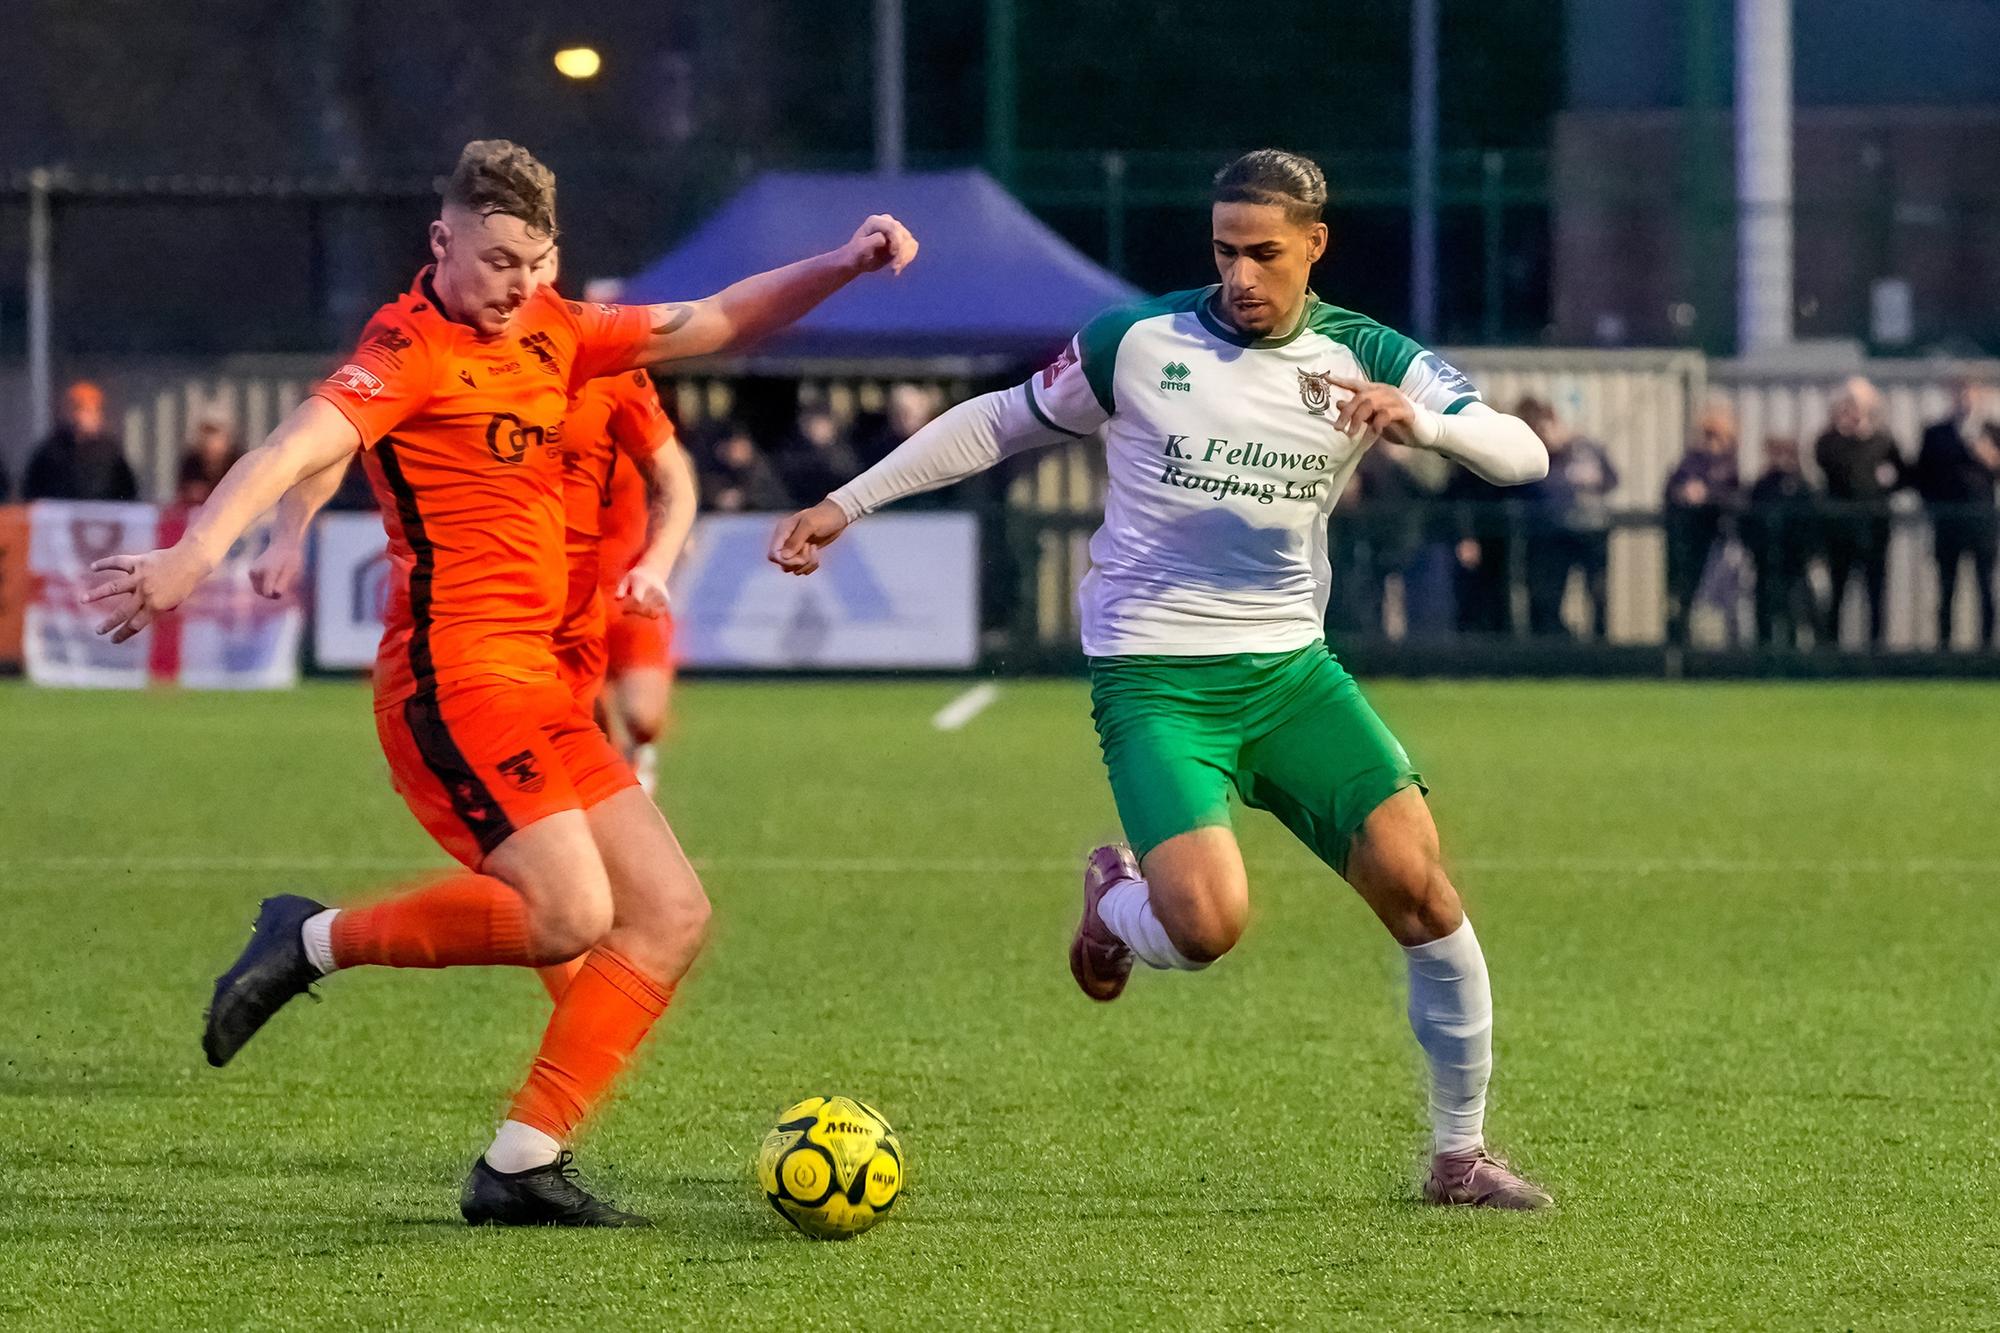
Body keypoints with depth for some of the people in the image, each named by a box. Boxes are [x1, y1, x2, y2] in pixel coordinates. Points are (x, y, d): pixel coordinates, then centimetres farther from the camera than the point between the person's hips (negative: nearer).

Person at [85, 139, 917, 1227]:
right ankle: (314, 941, -3)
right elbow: (303, 447, -25)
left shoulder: (550, 332, 15)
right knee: (567, 915, -22)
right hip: (456, 675, -9)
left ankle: (520, 1167, 1)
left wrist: (843, 267, 15)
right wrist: (195, 555, -41)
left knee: (670, 914, 3)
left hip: (534, 680, 9)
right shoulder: (412, 347, -9)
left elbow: (715, 322, 26)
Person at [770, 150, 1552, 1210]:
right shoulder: (1136, 343, -4)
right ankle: (1115, 900, 15)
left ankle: (1460, 1155, 6)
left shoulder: (1365, 359, 0)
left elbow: (1522, 454, -9)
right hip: (1154, 679, -3)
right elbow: (1000, 422, 10)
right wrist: (847, 502, 7)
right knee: (1206, 924, -25)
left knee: (1417, 883, -11)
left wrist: (1421, 421, -30)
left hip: (1289, 667, 3)